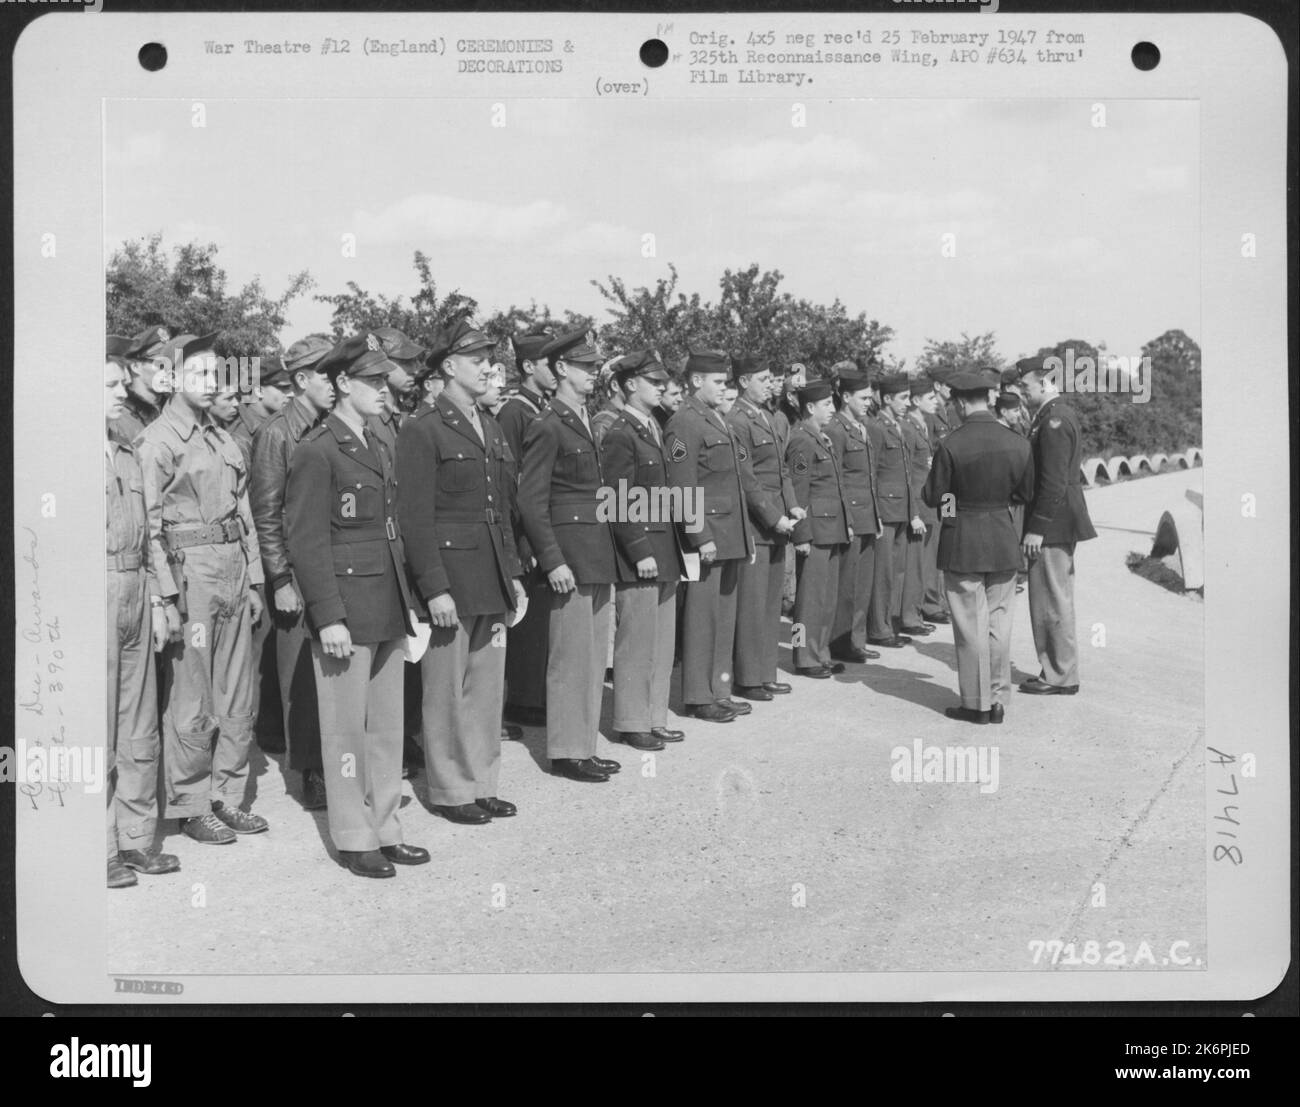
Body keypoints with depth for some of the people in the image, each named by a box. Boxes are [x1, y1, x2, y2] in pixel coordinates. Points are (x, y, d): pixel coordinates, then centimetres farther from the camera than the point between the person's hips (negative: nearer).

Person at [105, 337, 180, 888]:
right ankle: (99, 848, 7)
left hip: (135, 595, 7)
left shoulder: (126, 454, 15)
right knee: (97, 730, -2)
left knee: (140, 728, 11)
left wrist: (154, 600, 15)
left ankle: (137, 837, 21)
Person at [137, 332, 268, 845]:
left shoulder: (224, 440, 16)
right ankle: (190, 807, 11)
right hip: (190, 574, -7)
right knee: (191, 705, -1)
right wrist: (167, 596, -16)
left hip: (234, 574, 7)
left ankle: (227, 797, 22)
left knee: (237, 699, 11)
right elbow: (151, 526, -11)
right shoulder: (156, 440, -6)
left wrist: (253, 581, 13)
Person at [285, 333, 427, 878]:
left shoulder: (379, 445, 15)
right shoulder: (315, 451, -11)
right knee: (347, 727, 3)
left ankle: (384, 828, 24)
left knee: (388, 725, 13)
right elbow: (306, 541, -14)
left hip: (388, 610, 8)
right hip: (345, 611, -8)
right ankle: (353, 839, 13)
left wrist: (408, 602, 17)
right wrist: (329, 617, -18)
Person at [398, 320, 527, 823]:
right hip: (449, 577, -7)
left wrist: (514, 574, 15)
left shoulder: (491, 428, 15)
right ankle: (449, 791, 15)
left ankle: (481, 782, 23)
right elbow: (415, 518, -13)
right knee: (447, 688, 3)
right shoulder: (422, 430, -9)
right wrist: (435, 589, -17)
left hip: (493, 580, 7)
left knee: (488, 686, 12)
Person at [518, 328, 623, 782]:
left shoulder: (587, 422, 15)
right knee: (571, 657, -2)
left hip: (599, 556, 9)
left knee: (595, 657, 13)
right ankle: (566, 751, 7)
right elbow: (531, 501, -14)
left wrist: (608, 556, 13)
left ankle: (585, 745, 22)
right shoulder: (547, 427, -11)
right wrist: (553, 561, -18)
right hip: (571, 555, -9)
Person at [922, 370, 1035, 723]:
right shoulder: (1017, 443, -3)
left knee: (971, 626, 5)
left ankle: (977, 703, 11)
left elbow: (932, 496, -8)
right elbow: (1026, 493, 6)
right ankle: (998, 701, 18)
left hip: (962, 542, -4)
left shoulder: (951, 445, -16)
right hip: (1004, 541, 4)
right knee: (999, 622, 13)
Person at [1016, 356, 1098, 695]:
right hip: (1061, 522, 10)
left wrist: (1036, 528, -21)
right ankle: (1057, 670, 23)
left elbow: (1053, 482, -22)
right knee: (1057, 599, 15)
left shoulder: (1054, 421, -17)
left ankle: (1060, 677, 5)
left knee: (1053, 600, -3)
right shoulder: (1062, 414, 15)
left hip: (1052, 523, -10)